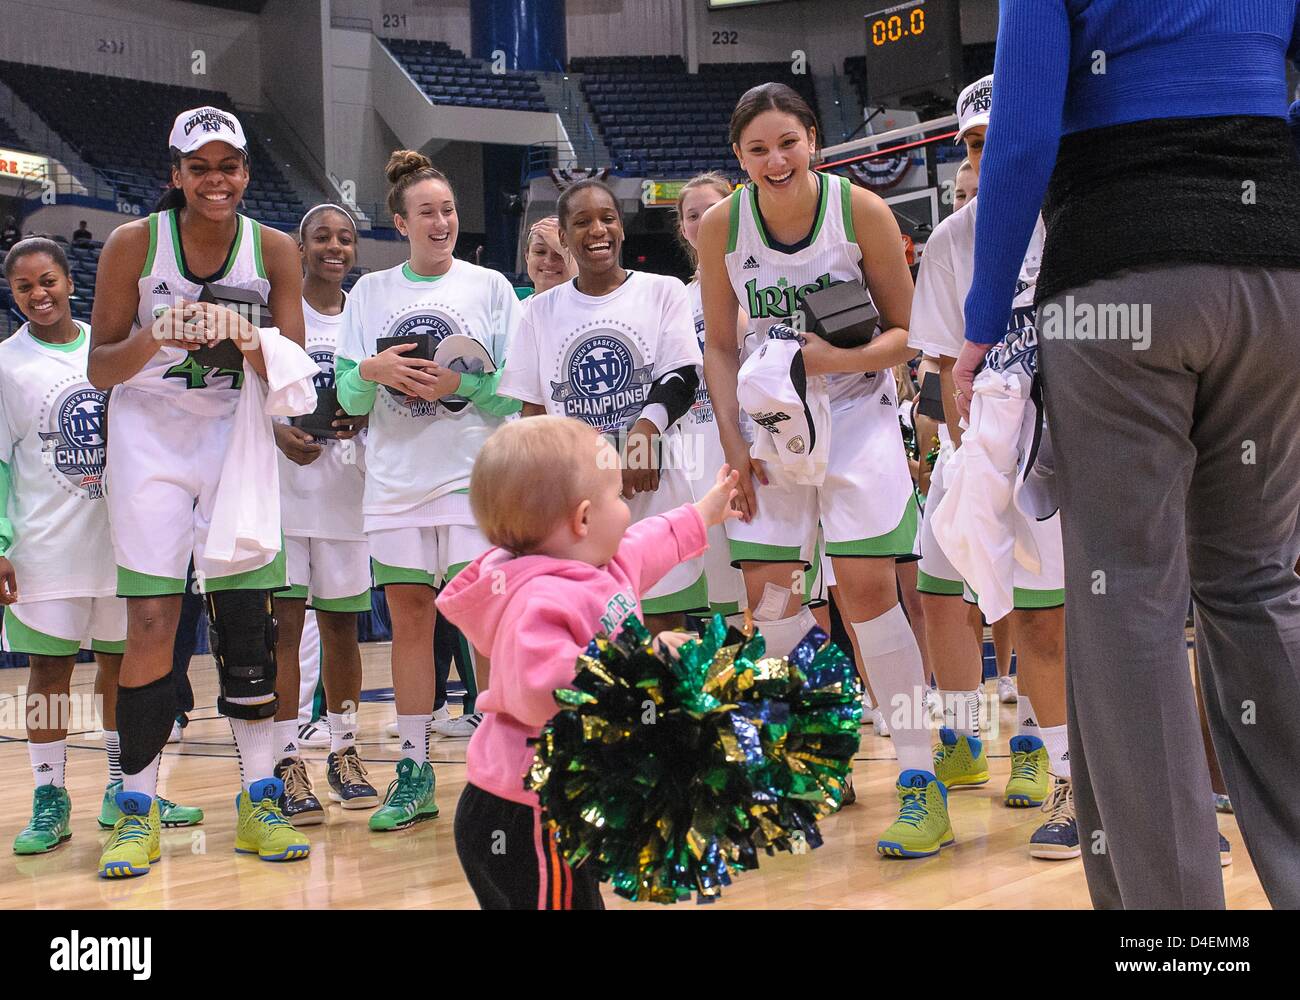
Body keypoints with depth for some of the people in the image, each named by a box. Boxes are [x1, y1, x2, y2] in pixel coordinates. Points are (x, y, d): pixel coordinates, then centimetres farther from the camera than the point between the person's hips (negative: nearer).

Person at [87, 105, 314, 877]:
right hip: (152, 440, -1)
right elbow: (101, 369, -5)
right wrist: (155, 336, -25)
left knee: (247, 618, 0)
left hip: (238, 438, 2)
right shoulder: (134, 243, -8)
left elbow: (290, 376, -4)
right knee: (152, 621, -6)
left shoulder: (275, 251, -4)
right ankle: (138, 811, 5)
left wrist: (249, 340, -25)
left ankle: (259, 803, 10)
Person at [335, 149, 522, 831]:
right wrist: (372, 371, -13)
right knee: (409, 622, 6)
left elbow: (517, 392, 0)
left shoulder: (490, 287, 4)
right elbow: (347, 396, 7)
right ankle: (414, 773, 13)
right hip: (395, 480, 3)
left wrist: (461, 384, -16)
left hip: (475, 477, -2)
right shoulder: (369, 292, 11)